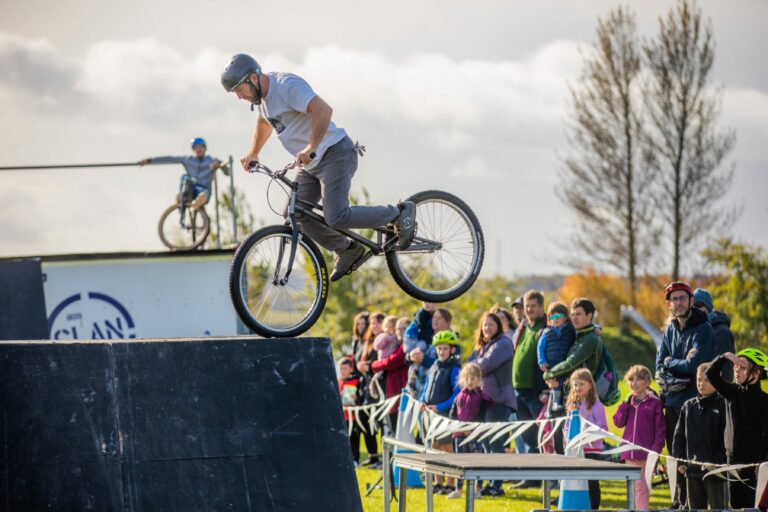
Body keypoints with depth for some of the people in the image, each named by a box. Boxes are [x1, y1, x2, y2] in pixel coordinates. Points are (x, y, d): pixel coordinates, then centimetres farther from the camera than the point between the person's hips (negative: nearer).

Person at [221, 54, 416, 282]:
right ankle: (347, 249, 17)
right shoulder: (263, 94, 11)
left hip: (334, 154, -10)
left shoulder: (287, 85, -20)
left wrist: (310, 148, -38)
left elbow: (323, 110, -33)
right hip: (310, 163, 10)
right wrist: (252, 154, 41)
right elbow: (264, 122, 34)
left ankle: (399, 213, -5)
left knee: (336, 218, -21)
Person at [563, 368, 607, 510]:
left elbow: (603, 428, -9)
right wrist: (567, 436, -1)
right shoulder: (573, 405, 13)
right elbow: (567, 426, 18)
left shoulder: (596, 405, -6)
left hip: (591, 449, -6)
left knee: (592, 483, -2)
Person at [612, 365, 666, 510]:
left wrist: (655, 450, -14)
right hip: (630, 453, 5)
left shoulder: (655, 402, -3)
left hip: (646, 453, -5)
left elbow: (660, 430, -5)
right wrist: (625, 403, -4)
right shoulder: (629, 402, 12)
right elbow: (618, 422, 5)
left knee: (642, 487, -4)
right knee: (634, 487, 8)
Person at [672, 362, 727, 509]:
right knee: (695, 507, 12)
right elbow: (679, 435, 11)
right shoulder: (689, 406, 9)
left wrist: (723, 462, -14)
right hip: (692, 469, 5)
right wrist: (679, 460, 4)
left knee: (717, 507, -1)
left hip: (715, 469, -5)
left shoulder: (722, 405, -6)